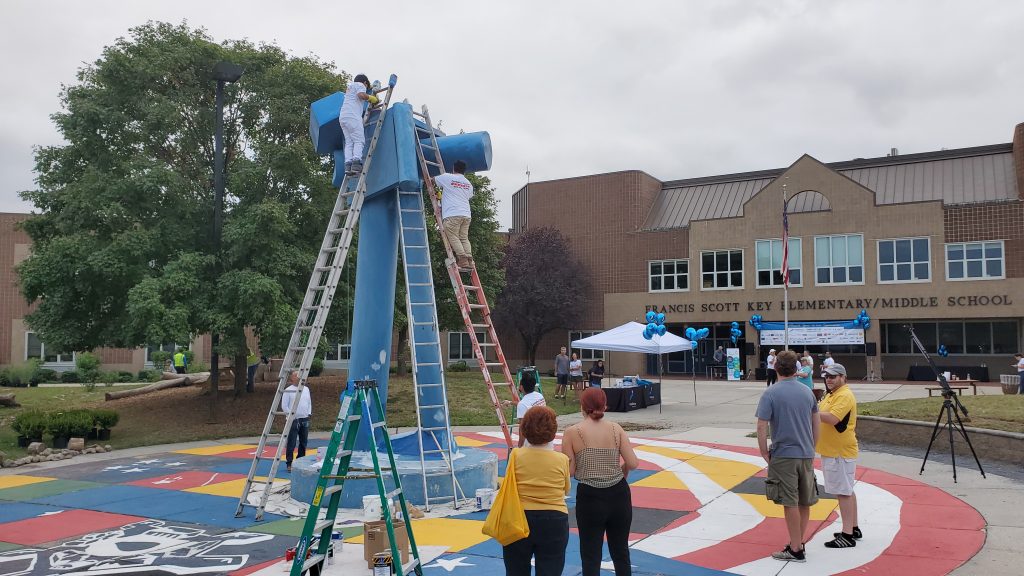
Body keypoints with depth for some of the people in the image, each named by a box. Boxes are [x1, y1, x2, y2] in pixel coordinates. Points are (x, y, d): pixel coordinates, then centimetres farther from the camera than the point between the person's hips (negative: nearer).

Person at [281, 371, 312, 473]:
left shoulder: (306, 389, 10)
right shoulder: (288, 391, -6)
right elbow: (284, 406, -7)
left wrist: (309, 413, 7)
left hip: (305, 419, 5)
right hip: (294, 420, -5)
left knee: (303, 443, 11)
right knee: (291, 443, -4)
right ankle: (289, 464, 2)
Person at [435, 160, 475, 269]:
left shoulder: (447, 177, 3)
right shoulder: (469, 184, 19)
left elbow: (432, 180, 15)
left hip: (452, 214, -5)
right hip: (466, 214, 5)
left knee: (453, 237, -4)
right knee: (464, 238, 7)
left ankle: (462, 260, -14)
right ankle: (469, 260, -4)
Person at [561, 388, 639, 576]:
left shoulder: (572, 432, -8)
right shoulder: (616, 429, -2)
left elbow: (569, 471, -9)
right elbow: (632, 463, -7)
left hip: (590, 497, -3)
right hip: (619, 495, 3)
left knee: (591, 557, 9)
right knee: (621, 553, 18)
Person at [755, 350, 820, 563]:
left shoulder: (771, 394, -12)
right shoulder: (807, 391, 4)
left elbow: (762, 427, -16)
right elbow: (816, 424, 12)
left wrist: (764, 453, -4)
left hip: (783, 455, -5)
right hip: (806, 455, 6)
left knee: (790, 503, 2)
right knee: (805, 502, 16)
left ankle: (796, 550, 9)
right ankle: (798, 542, 27)